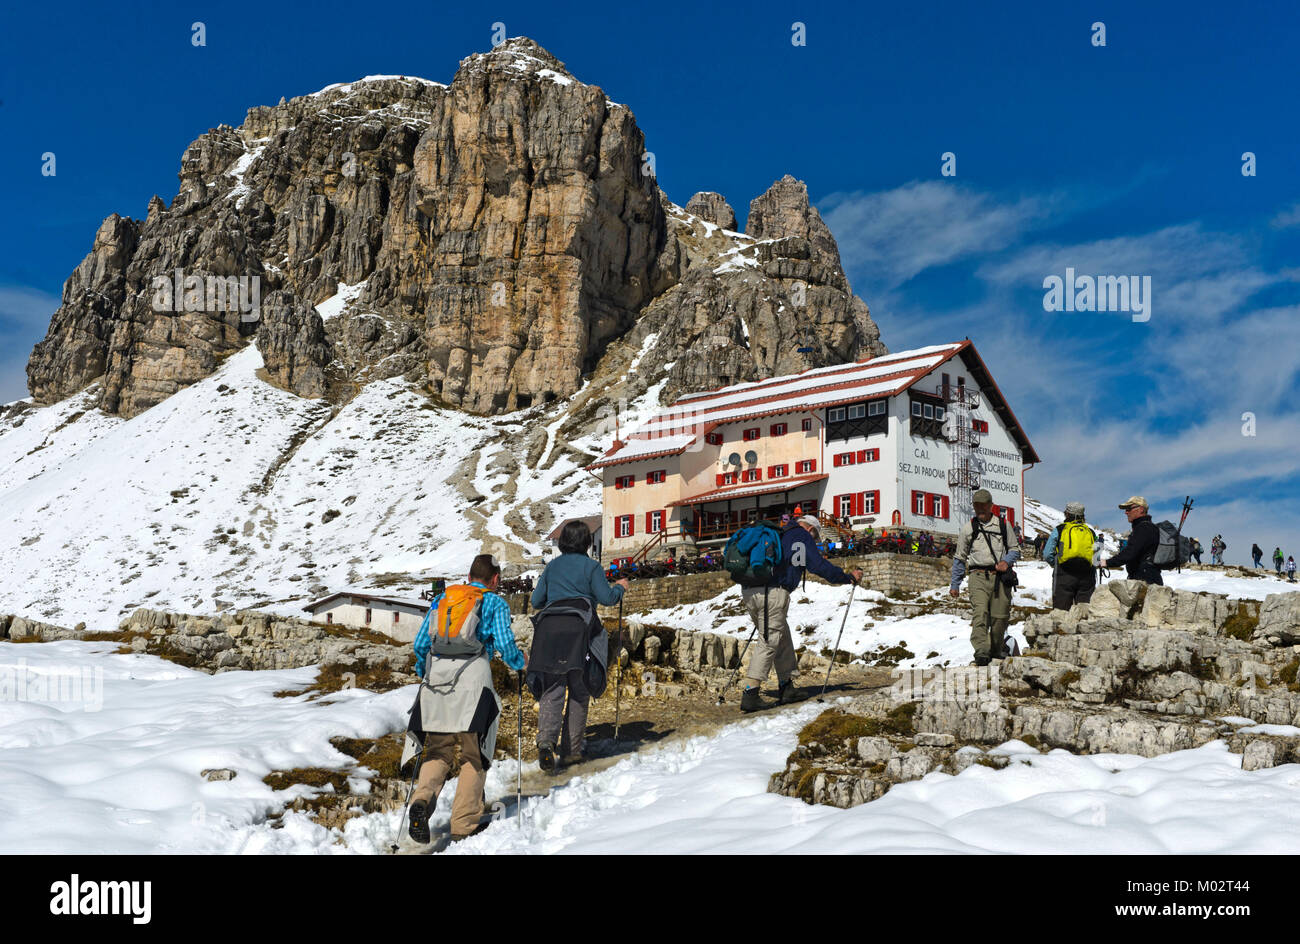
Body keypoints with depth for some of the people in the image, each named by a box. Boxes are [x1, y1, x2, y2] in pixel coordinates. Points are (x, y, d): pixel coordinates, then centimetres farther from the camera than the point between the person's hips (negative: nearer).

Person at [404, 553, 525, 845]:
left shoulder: (442, 598, 21)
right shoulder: (496, 602, 10)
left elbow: (420, 643, 17)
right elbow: (504, 643, -3)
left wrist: (422, 671, 34)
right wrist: (518, 663, 18)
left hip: (436, 676, 4)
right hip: (472, 678, -4)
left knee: (438, 751, 11)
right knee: (474, 755, 4)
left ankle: (422, 799, -16)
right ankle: (462, 826, 0)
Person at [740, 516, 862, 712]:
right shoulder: (802, 537, 6)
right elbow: (819, 566, -1)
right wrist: (849, 577, 9)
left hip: (748, 592, 8)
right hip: (773, 592, -8)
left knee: (783, 638, 17)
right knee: (769, 641, -5)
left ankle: (786, 688, 20)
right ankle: (750, 694, -11)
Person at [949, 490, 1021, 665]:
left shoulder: (1003, 525, 13)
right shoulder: (968, 528, 12)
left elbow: (1015, 550, 17)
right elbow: (960, 557, 16)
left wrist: (1006, 561, -5)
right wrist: (955, 584, 13)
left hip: (1001, 577, 2)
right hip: (979, 576, -1)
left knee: (1000, 615, 2)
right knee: (980, 613, -19)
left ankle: (997, 649, 22)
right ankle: (981, 651, -28)